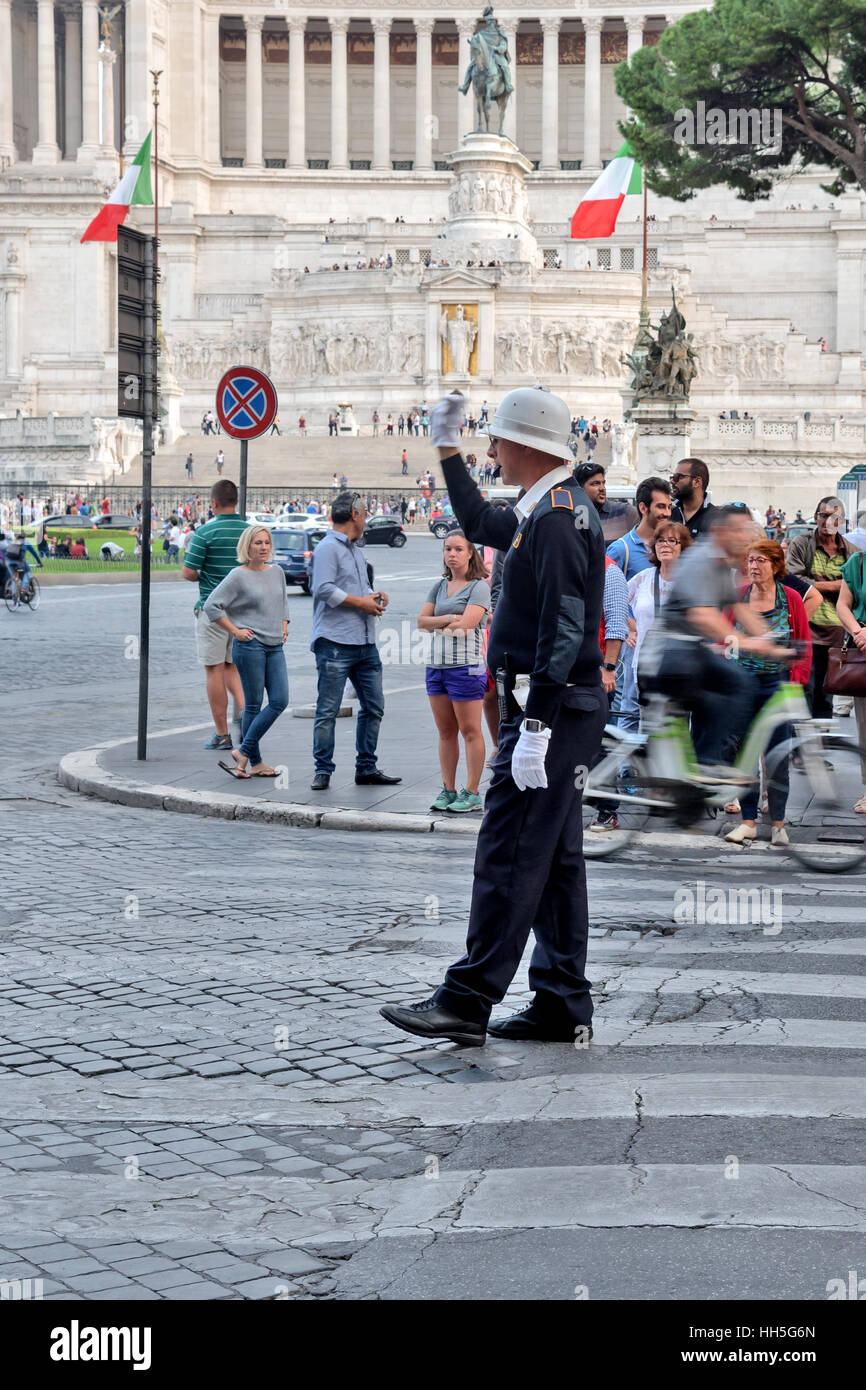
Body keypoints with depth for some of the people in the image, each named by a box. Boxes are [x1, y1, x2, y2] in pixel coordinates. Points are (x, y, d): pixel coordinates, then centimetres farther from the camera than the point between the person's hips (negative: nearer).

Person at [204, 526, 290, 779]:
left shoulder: (276, 572, 11)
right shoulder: (238, 576, -7)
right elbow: (211, 606, -10)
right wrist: (235, 631, -9)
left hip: (275, 646, 6)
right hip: (249, 646, -6)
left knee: (279, 701, -2)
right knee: (254, 705, -2)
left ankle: (243, 751, 5)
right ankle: (255, 762, 5)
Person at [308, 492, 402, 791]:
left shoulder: (356, 550, 22)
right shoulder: (328, 548, -8)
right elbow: (324, 589, -19)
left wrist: (375, 595, 8)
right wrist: (362, 603, -13)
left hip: (365, 642, 9)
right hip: (335, 643, -9)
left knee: (373, 707, 9)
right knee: (328, 710, -4)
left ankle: (366, 769, 17)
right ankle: (323, 771, 1)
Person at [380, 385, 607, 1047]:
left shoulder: (558, 516, -17)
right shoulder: (549, 509, 15)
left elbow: (564, 630, -24)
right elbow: (481, 525, 36)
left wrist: (534, 729, -26)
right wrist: (448, 452, 31)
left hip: (551, 710, -11)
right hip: (556, 711, 11)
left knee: (509, 857, -8)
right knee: (555, 858, 12)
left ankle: (467, 1003, -6)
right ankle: (564, 1004, 17)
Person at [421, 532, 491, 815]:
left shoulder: (479, 586, -5)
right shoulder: (439, 586, 15)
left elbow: (466, 624, -17)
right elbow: (422, 621, 6)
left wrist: (437, 626, -3)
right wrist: (449, 619, -9)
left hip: (465, 666, -7)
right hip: (436, 665, 7)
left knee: (470, 731, -2)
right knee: (445, 731, 9)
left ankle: (471, 793, 1)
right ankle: (448, 790, 14)